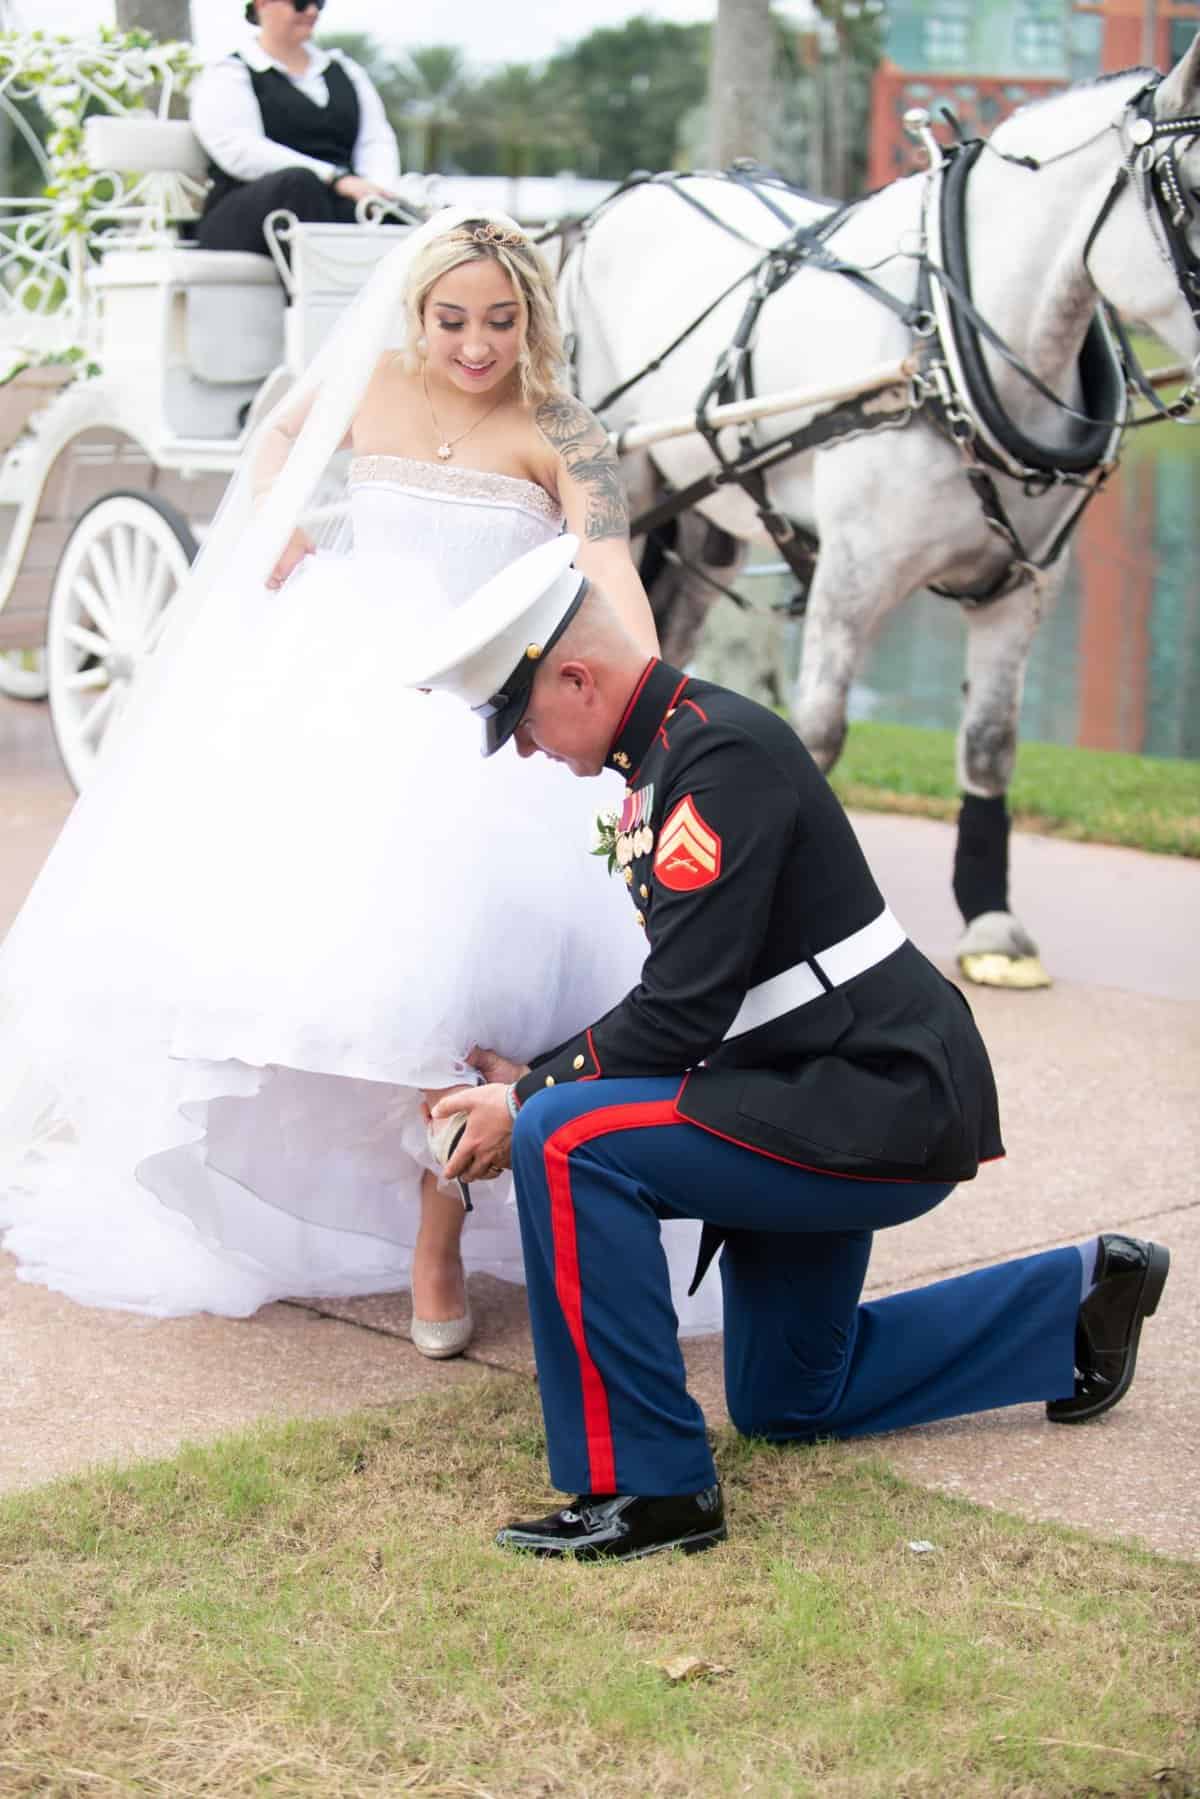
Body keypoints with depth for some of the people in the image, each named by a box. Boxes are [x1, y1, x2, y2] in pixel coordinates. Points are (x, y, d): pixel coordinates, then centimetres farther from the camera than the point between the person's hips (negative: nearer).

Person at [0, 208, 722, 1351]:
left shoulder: (557, 434, -8)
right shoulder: (366, 385, 4)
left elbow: (611, 571, -22)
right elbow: (280, 433, 27)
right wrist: (272, 524, 7)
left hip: (477, 717, -4)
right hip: (338, 688, 4)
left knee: (440, 953, -16)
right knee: (264, 904, 4)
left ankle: (437, 1252, -6)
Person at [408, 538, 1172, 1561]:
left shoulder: (721, 755, -22)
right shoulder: (671, 751, 9)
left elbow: (683, 1013, -25)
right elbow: (685, 998, 15)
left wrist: (529, 1105, -14)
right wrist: (536, 1076, 7)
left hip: (877, 1113, -11)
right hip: (846, 1103, 11)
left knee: (570, 1143, -25)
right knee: (788, 1404, 23)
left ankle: (649, 1487, -16)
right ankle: (1077, 1299, 34)